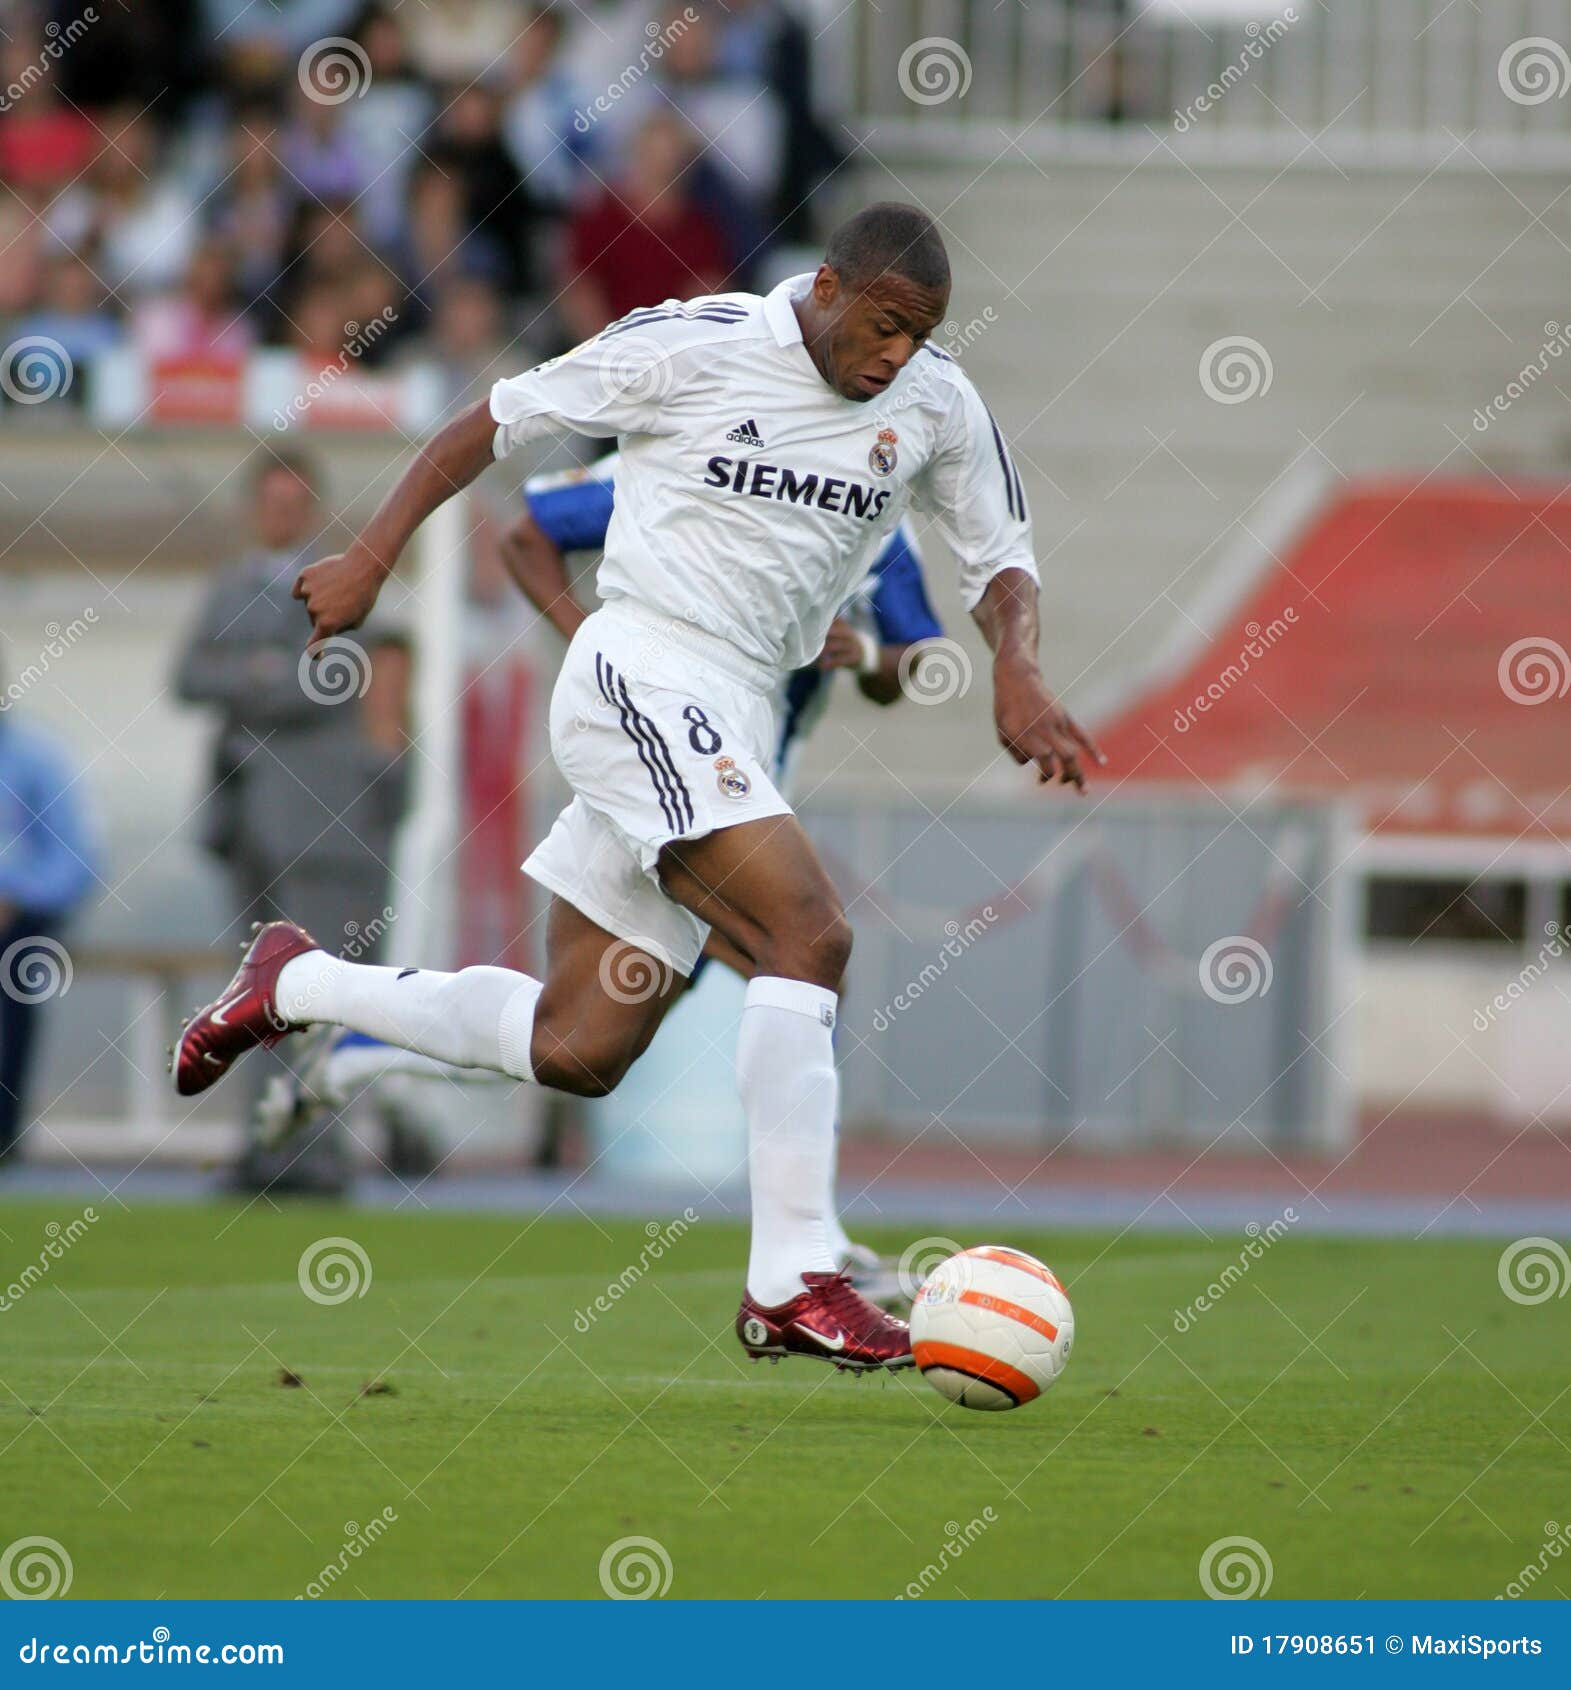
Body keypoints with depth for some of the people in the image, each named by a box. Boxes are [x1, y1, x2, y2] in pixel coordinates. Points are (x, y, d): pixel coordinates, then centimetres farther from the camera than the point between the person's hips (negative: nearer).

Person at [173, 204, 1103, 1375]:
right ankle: (795, 1283, -25)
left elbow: (1002, 558, 16)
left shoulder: (937, 406, 5)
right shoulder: (695, 348, -9)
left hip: (731, 722, 7)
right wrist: (372, 558, -2)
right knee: (810, 935, -24)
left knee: (578, 1050, 7)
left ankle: (296, 986, 29)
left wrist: (1017, 672, -5)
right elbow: (501, 419, 1)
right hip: (642, 674, -7)